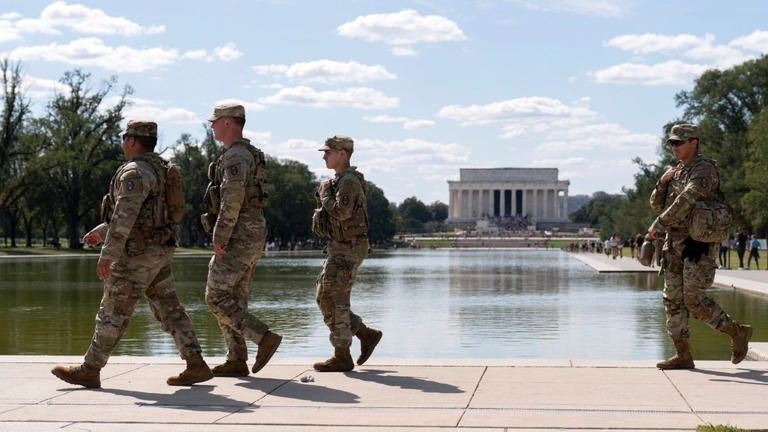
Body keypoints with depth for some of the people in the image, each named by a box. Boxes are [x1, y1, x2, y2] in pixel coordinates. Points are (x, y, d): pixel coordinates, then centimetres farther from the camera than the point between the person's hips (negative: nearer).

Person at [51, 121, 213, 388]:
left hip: (138, 253, -9)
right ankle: (196, 366, 3)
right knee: (168, 310, 7)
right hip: (159, 252, 10)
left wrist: (108, 254, -30)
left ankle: (89, 371, 7)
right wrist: (102, 231, 29)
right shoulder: (160, 170, 16)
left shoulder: (135, 172, -16)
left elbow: (124, 216, -26)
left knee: (113, 312, -1)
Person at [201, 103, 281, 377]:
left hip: (238, 237, -10)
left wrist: (219, 236, -21)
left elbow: (232, 200, -25)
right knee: (234, 298, 10)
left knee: (217, 298, -8)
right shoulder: (249, 154, 19)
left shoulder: (235, 156, -15)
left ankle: (264, 338, -13)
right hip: (252, 234, 10)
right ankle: (237, 361, 10)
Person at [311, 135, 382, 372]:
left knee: (333, 301, -9)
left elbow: (341, 212, -28)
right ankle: (367, 335, 15)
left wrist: (325, 194, -14)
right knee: (324, 299, 10)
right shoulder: (339, 181, 18)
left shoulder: (349, 180, -14)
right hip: (339, 249, 10)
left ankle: (342, 357, -4)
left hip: (348, 249, -10)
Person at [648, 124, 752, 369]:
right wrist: (663, 182, -3)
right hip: (674, 242, 8)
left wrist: (657, 225, -19)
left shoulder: (704, 170, -11)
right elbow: (658, 205, 15)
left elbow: (685, 202, -23)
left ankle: (738, 333, 6)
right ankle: (683, 355, 6)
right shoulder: (677, 172, 16)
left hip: (697, 244, -8)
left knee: (694, 299, -12)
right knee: (673, 299, 3)